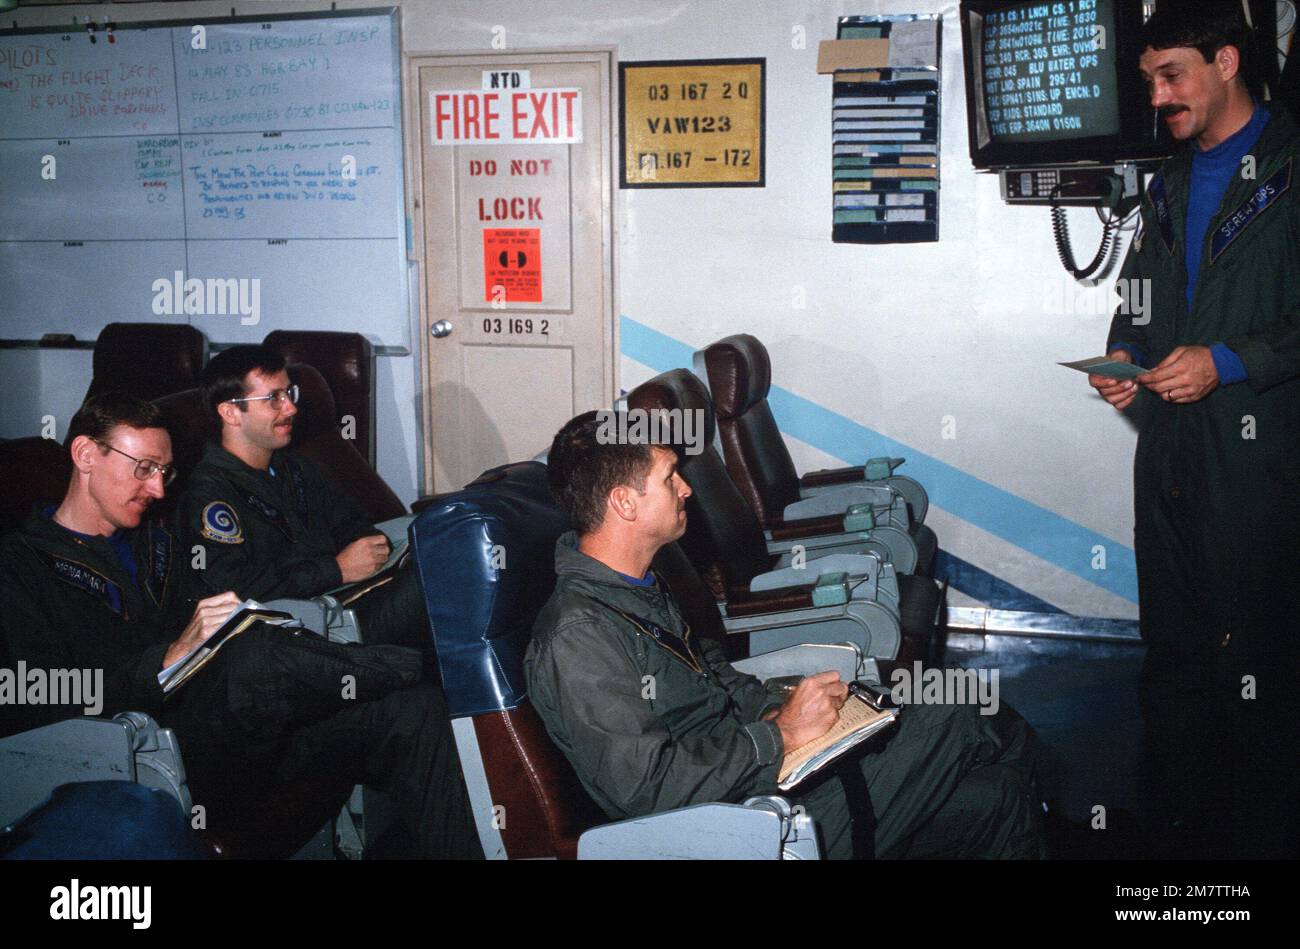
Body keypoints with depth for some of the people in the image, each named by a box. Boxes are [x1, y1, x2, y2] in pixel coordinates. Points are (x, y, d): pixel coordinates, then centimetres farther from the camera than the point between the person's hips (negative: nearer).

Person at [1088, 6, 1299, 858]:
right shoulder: (1170, 187, 18)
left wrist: (1230, 362, -18)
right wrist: (1124, 358, 5)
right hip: (1169, 459, 7)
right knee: (1173, 659, 13)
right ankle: (1178, 828, 25)